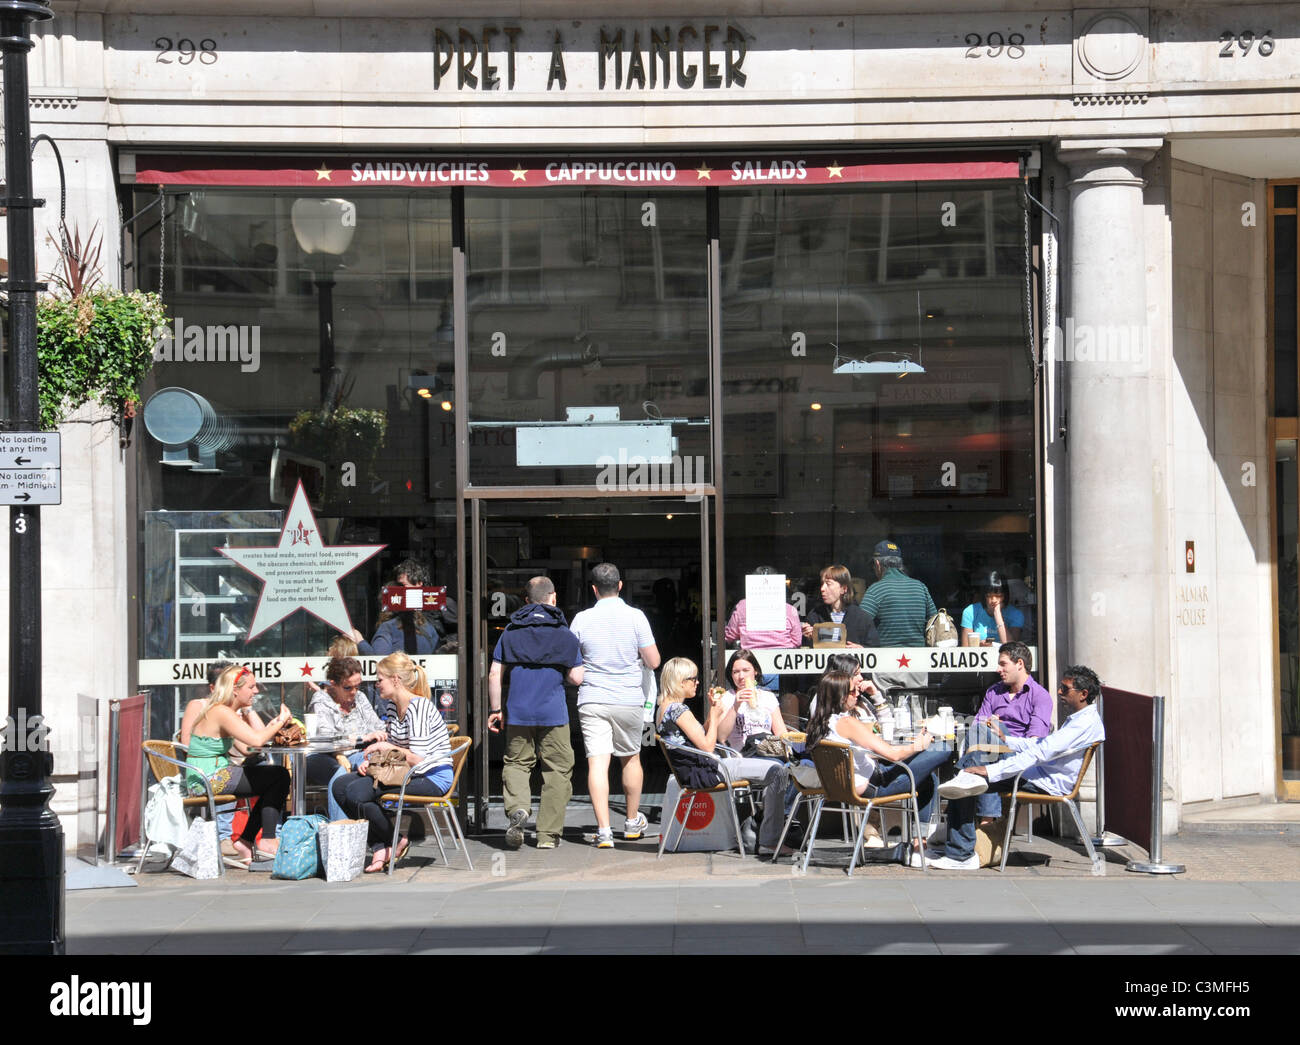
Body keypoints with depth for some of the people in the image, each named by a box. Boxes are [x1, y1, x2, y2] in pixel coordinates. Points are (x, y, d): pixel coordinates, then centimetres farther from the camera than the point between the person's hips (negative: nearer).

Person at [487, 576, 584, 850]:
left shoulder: (510, 632, 6)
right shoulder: (564, 634, 0)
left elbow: (495, 675, 4)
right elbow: (576, 678, -3)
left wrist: (495, 709, 13)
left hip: (518, 714, 2)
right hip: (553, 714, -2)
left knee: (516, 764, 13)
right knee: (557, 771, 7)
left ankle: (517, 807, -16)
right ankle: (548, 834, 5)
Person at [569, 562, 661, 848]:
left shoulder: (582, 619, -2)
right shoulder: (635, 617, -4)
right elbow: (654, 662, -4)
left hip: (592, 700, -1)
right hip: (628, 700, 1)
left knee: (597, 763, -5)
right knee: (631, 758, 18)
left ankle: (604, 829, -14)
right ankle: (632, 822, 31)